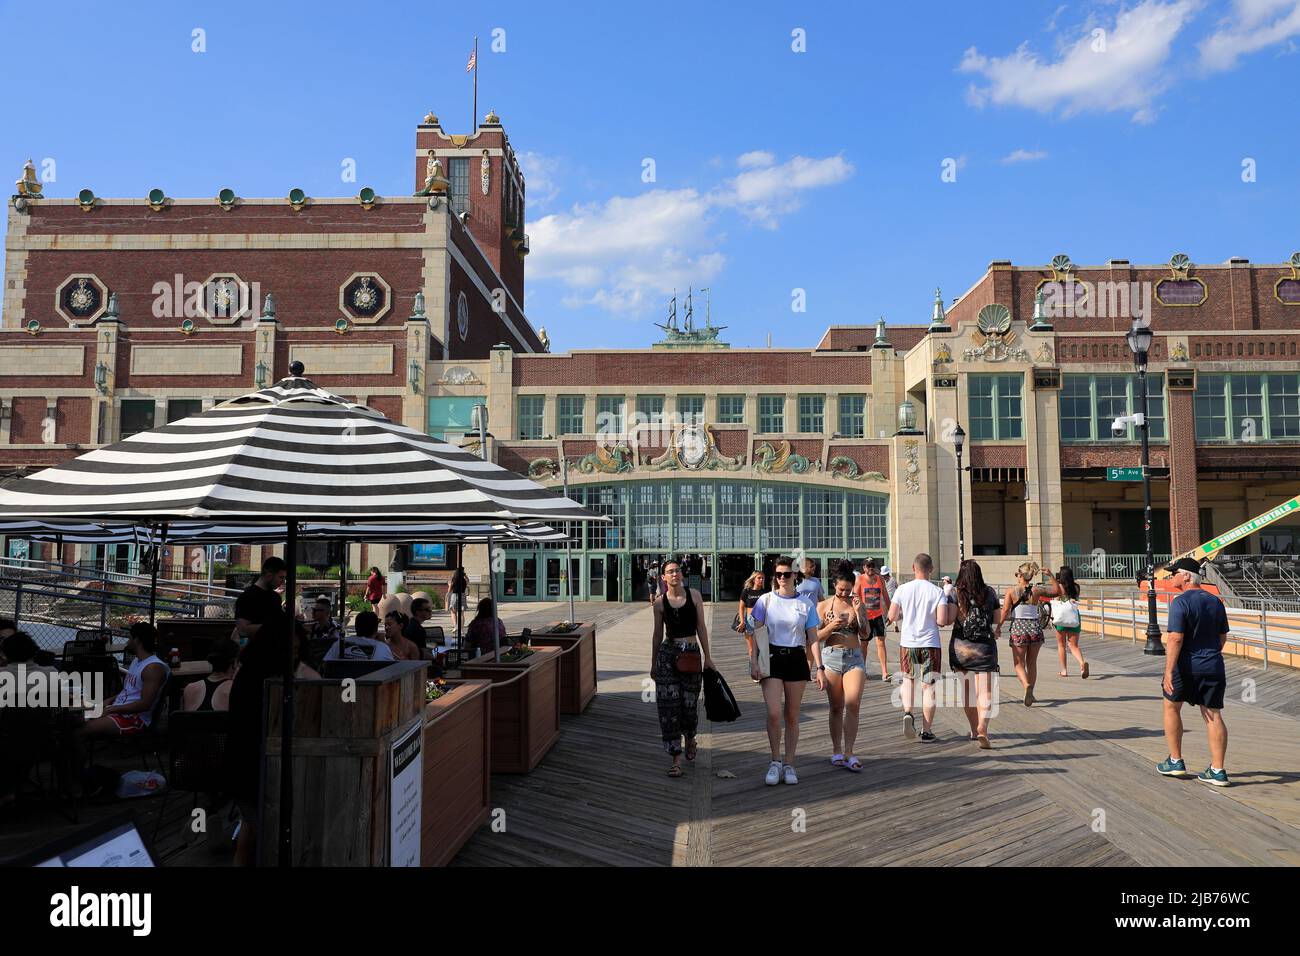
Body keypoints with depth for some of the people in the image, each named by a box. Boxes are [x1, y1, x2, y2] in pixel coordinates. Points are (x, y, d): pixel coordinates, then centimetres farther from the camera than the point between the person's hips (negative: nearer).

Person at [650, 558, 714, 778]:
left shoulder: (694, 595, 2)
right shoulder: (660, 603, 2)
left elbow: (701, 627, 5)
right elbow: (658, 634, 10)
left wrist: (707, 657, 2)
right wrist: (653, 663, 13)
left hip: (692, 652, 0)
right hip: (668, 653, 0)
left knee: (689, 702, 6)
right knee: (669, 706, -5)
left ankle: (690, 738, 39)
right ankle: (676, 760, -1)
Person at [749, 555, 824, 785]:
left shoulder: (806, 604, 2)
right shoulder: (766, 600, 1)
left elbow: (813, 639, 4)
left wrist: (820, 668, -3)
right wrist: (753, 662, -7)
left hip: (796, 659, 1)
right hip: (772, 658, -1)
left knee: (792, 716, 8)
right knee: (774, 713, -12)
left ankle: (789, 765, 19)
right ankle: (775, 763, 6)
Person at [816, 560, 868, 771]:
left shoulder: (859, 605, 6)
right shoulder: (824, 606, 4)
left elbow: (865, 635, 0)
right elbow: (817, 637, 3)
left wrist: (858, 612, -12)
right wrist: (831, 626, -15)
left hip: (854, 658, 0)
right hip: (831, 657, 0)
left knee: (853, 705, -10)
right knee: (836, 707, 6)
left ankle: (849, 754, -5)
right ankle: (836, 751, 16)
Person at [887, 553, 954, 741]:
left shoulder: (902, 589, -3)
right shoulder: (938, 592, -7)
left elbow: (891, 616, -3)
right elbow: (942, 621, -14)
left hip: (907, 643, 1)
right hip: (930, 644, -1)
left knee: (908, 680, 21)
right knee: (928, 686, 7)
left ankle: (907, 712, -2)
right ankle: (927, 730, 10)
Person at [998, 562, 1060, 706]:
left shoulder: (1011, 590, -5)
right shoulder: (1037, 590, 0)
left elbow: (1005, 611, -10)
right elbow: (1057, 590, 12)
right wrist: (1051, 576, 13)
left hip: (1018, 628, -3)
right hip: (1035, 627, 3)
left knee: (1019, 664, 5)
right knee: (1032, 663, 18)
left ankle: (1027, 685, -22)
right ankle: (1031, 693, 24)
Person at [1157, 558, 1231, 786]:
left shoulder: (1180, 602, -14)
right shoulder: (1215, 602, 8)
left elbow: (1176, 639, -20)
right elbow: (1223, 637, 17)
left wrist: (1169, 671, -20)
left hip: (1186, 667, -6)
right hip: (1214, 668, 6)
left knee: (1171, 707, 13)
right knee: (1213, 716, 6)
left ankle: (1176, 761, 17)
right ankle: (1218, 771, 5)